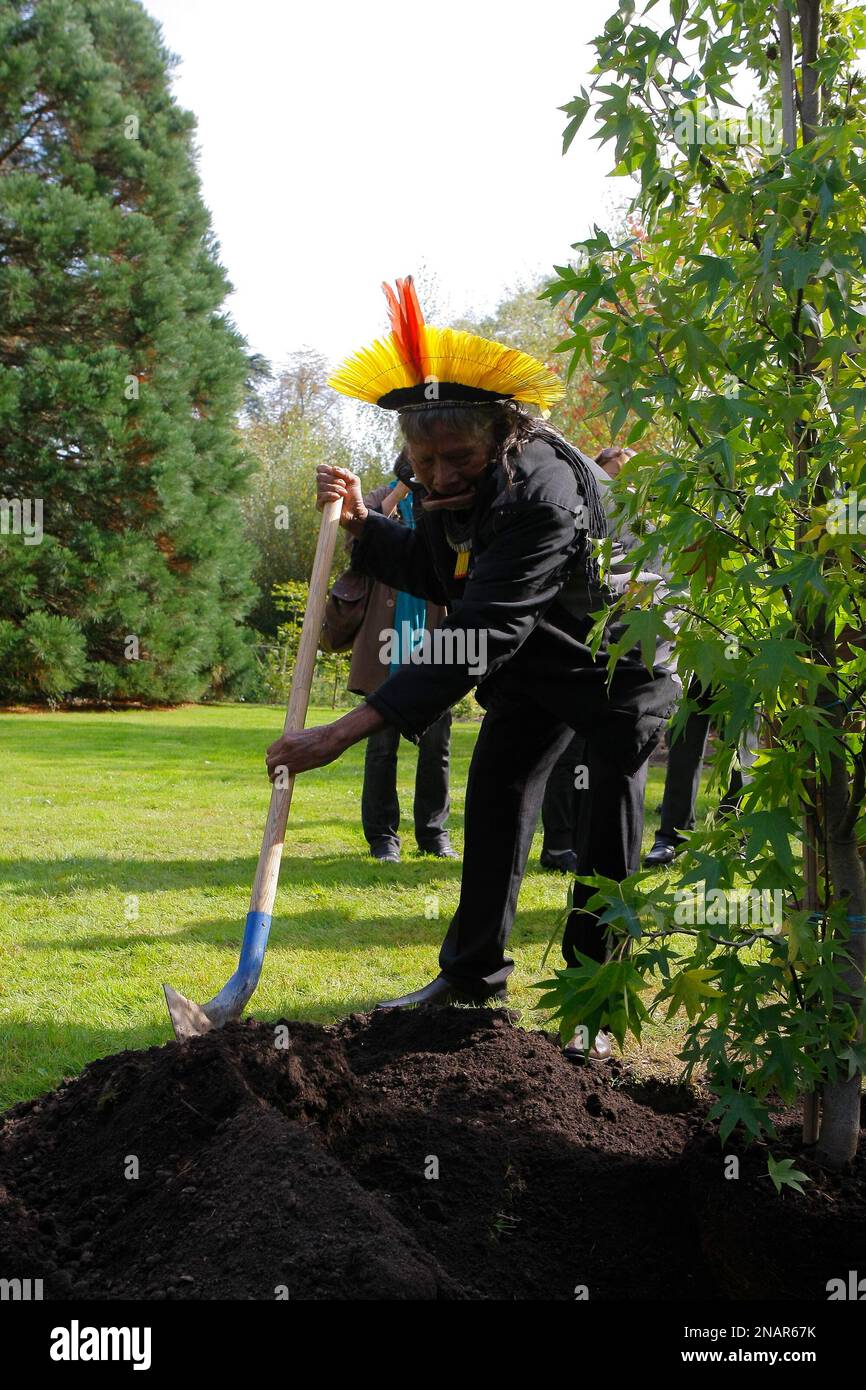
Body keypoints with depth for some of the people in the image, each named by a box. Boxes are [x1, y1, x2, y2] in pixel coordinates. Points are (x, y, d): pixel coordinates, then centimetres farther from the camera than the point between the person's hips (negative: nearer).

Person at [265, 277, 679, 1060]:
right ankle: (474, 974, 20)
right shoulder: (453, 484, -15)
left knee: (609, 819, -9)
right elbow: (439, 577, 5)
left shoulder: (543, 493, -42)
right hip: (535, 659, 8)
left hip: (618, 659, -8)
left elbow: (479, 637, -48)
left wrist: (349, 730, -53)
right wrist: (362, 524, -14)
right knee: (495, 787, 9)